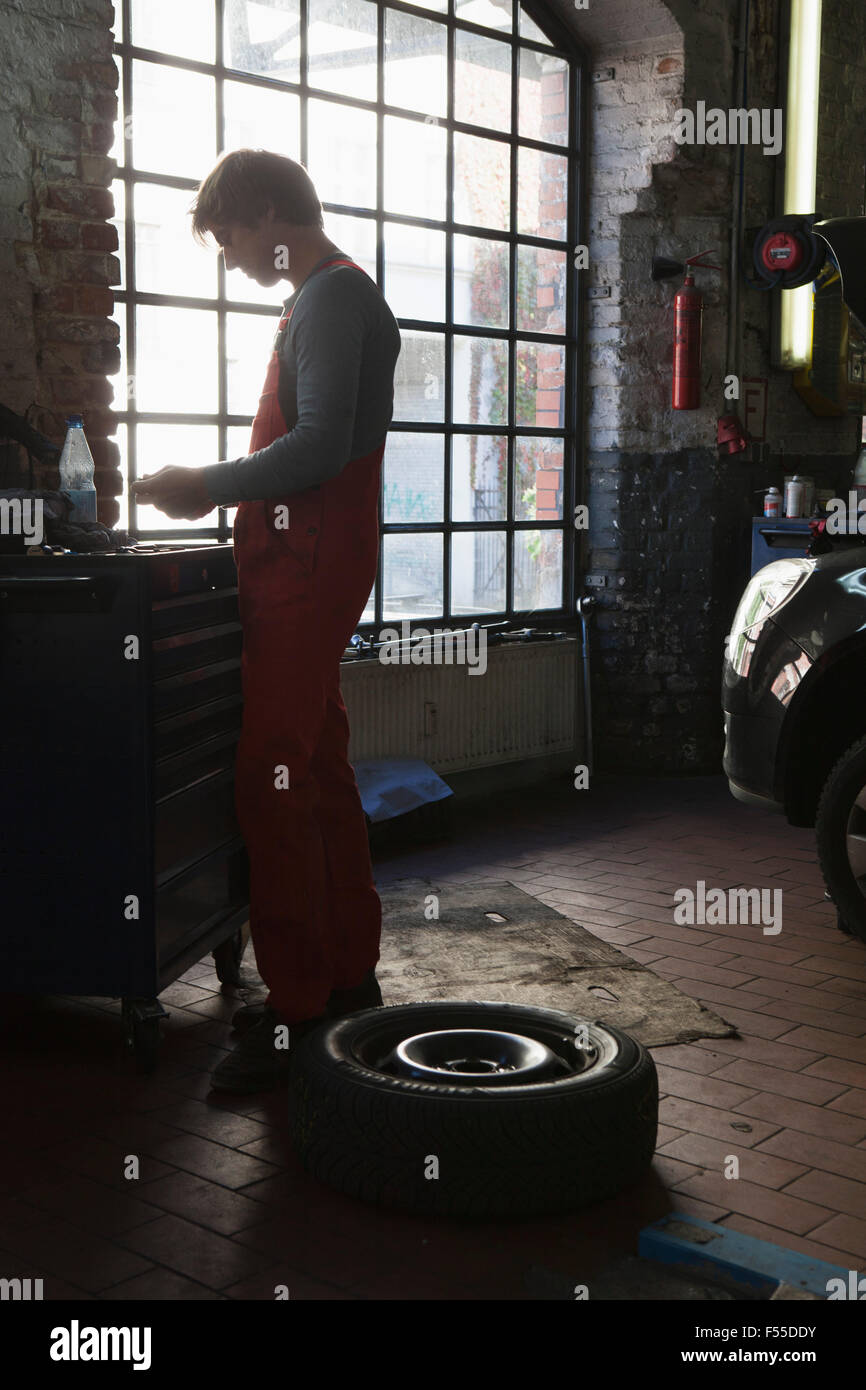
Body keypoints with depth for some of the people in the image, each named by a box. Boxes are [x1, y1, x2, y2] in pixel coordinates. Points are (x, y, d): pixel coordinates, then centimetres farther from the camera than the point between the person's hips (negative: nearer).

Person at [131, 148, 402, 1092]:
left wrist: (205, 485, -14)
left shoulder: (332, 300, -12)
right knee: (316, 772, 13)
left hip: (307, 571, -11)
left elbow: (318, 447, -23)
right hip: (304, 565, 11)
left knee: (272, 780, -11)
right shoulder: (332, 297, 21)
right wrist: (223, 490, 13)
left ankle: (297, 1011, -6)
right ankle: (348, 978, 22)